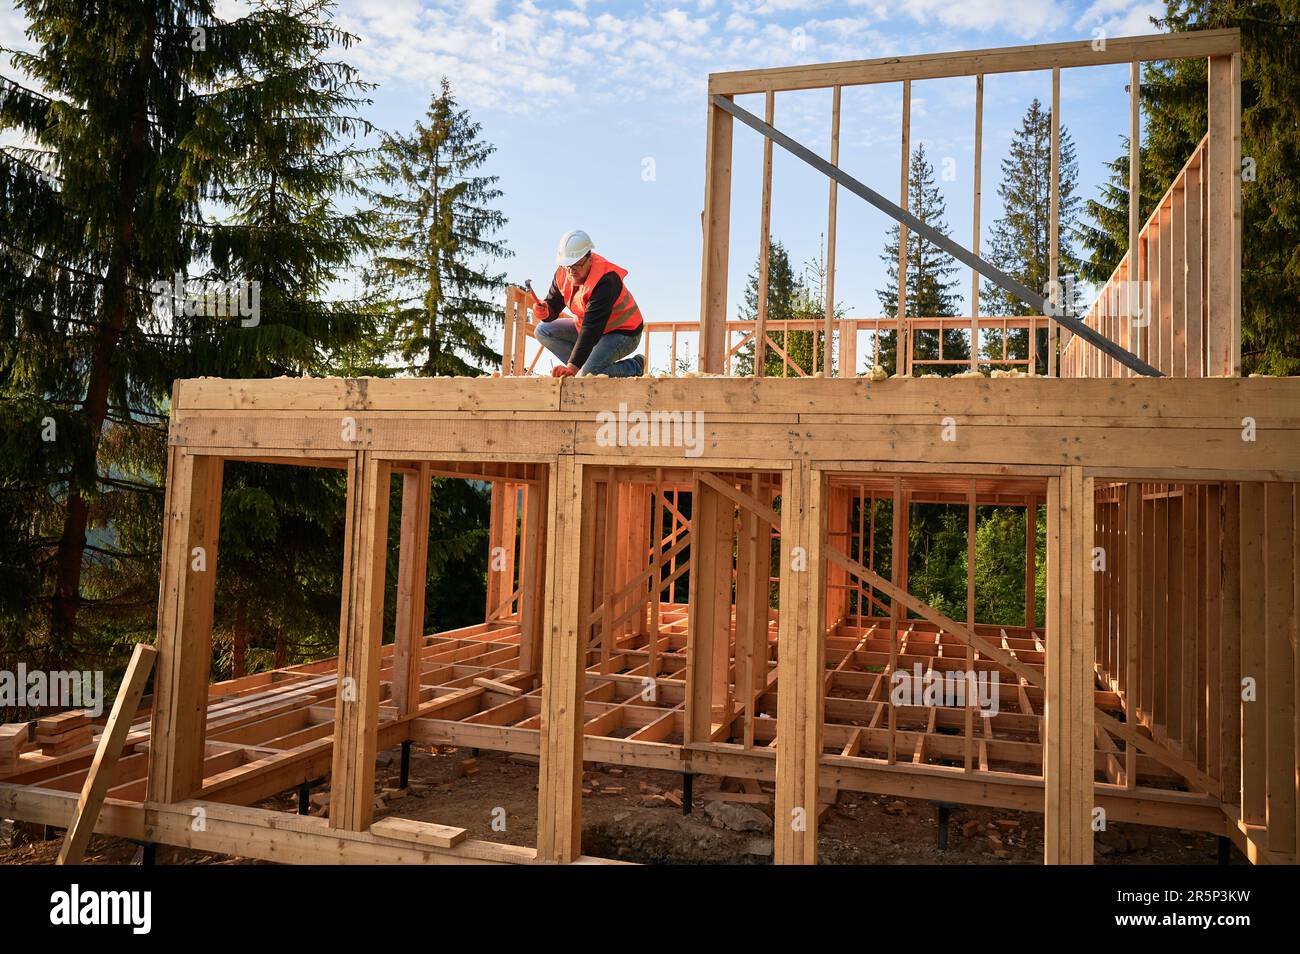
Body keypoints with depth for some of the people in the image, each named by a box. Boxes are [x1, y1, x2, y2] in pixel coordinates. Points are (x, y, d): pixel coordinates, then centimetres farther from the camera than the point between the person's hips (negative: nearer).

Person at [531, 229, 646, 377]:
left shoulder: (605, 280, -31)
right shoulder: (563, 272, -8)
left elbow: (592, 328, -37)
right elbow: (553, 303, 2)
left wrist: (572, 366, -43)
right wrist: (545, 311, -26)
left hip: (623, 333, -8)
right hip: (594, 328, 8)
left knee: (585, 376, -28)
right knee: (543, 332, -2)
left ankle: (634, 367, -3)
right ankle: (584, 366, -2)